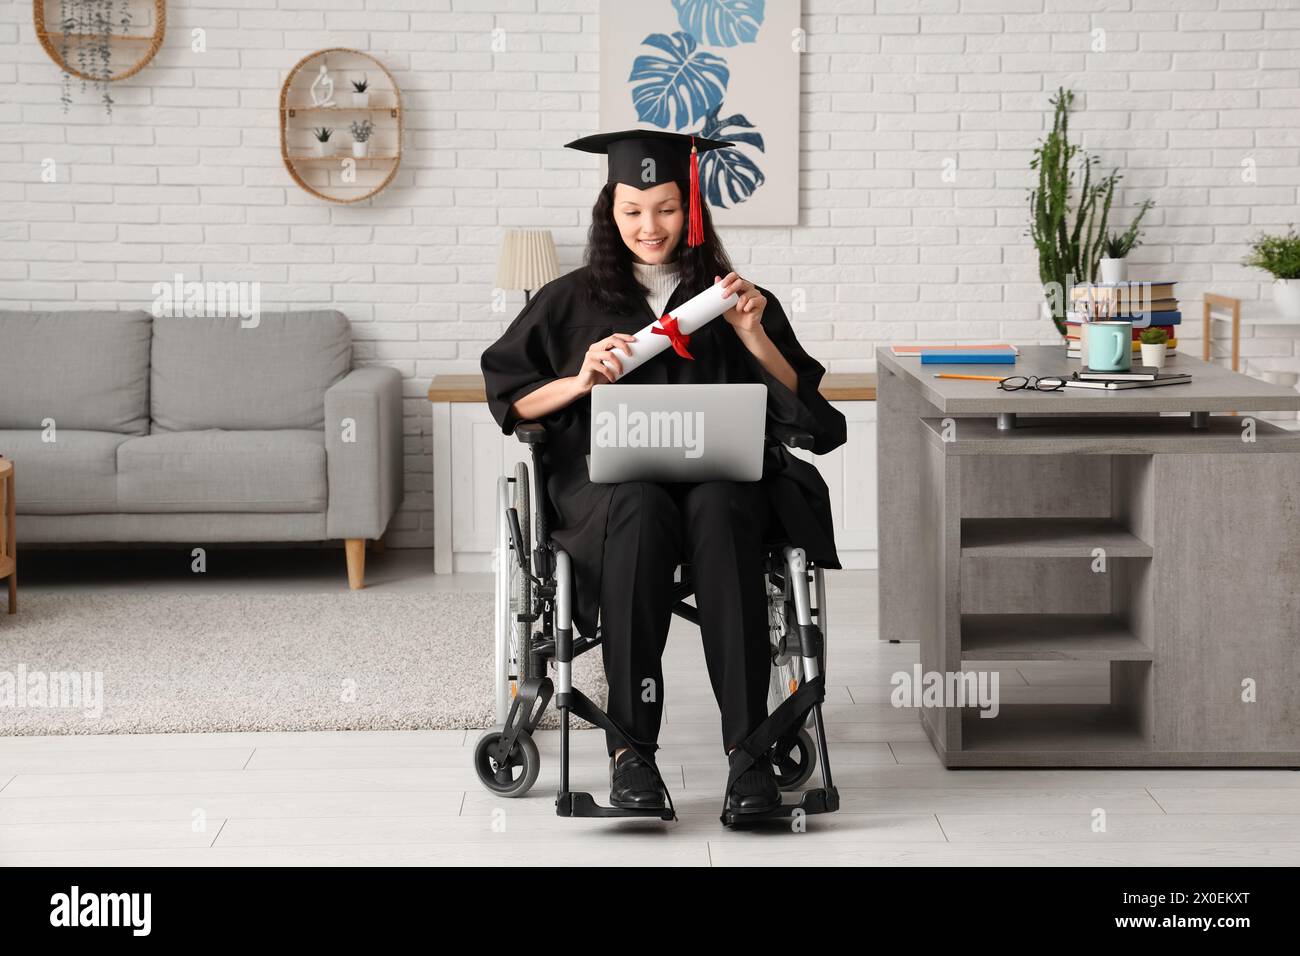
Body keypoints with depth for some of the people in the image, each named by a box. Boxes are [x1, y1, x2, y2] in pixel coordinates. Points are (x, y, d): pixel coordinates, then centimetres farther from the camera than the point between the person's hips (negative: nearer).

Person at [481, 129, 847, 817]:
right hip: (608, 480, 0)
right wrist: (580, 381, -4)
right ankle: (630, 747, -38)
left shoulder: (731, 296, 20)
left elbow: (797, 405, 14)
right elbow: (508, 397, 13)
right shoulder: (573, 300, 19)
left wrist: (755, 334, -1)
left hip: (718, 480, 1)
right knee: (641, 509, -38)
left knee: (720, 510, -37)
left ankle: (747, 744, -41)